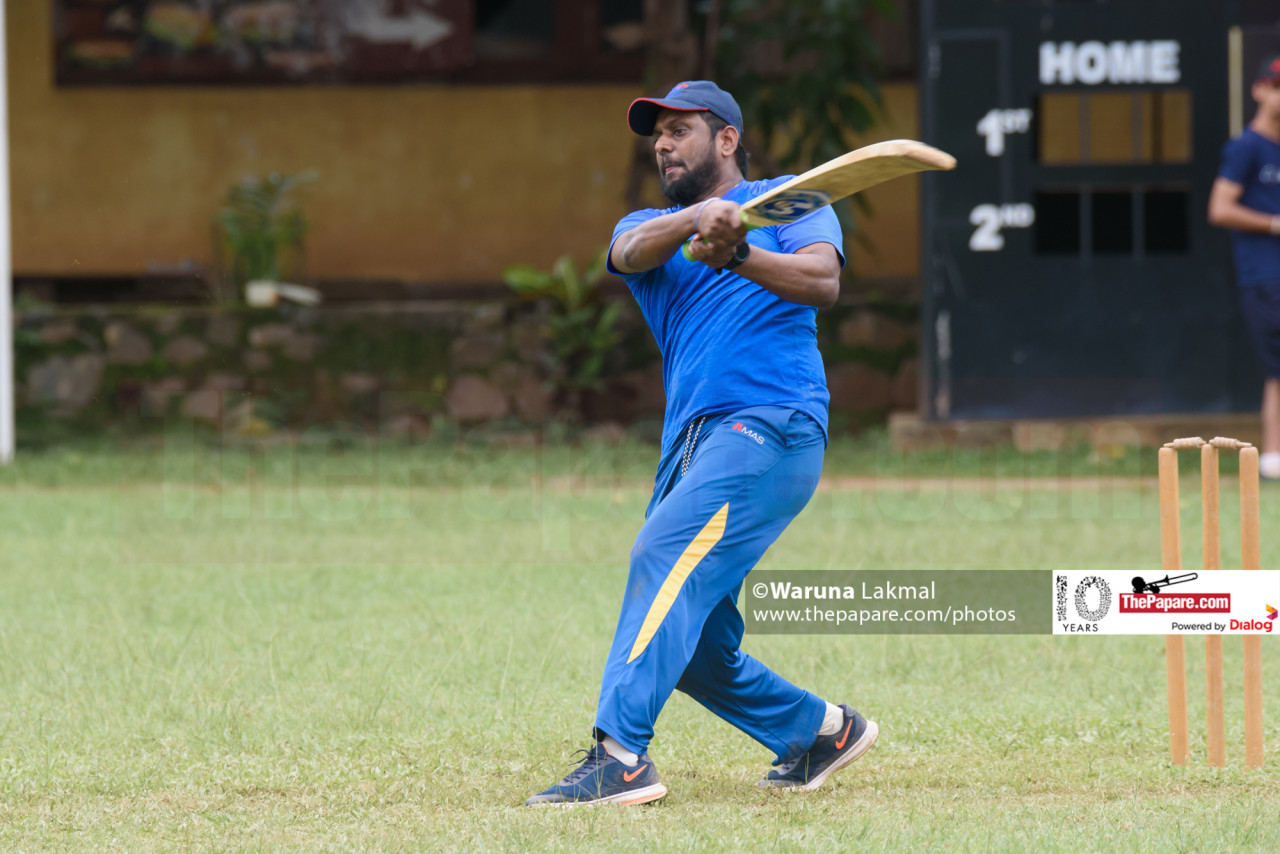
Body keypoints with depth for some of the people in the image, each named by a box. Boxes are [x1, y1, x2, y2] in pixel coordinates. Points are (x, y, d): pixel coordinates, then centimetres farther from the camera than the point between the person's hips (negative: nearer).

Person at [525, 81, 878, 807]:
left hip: (772, 426, -7)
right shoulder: (650, 228, 22)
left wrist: (740, 256, -28)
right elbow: (631, 251, -5)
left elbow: (824, 282, -9)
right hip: (692, 441, 7)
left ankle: (621, 754, -36)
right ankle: (820, 730, 26)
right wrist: (695, 221, -28)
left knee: (665, 556, -26)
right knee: (692, 647, 7)